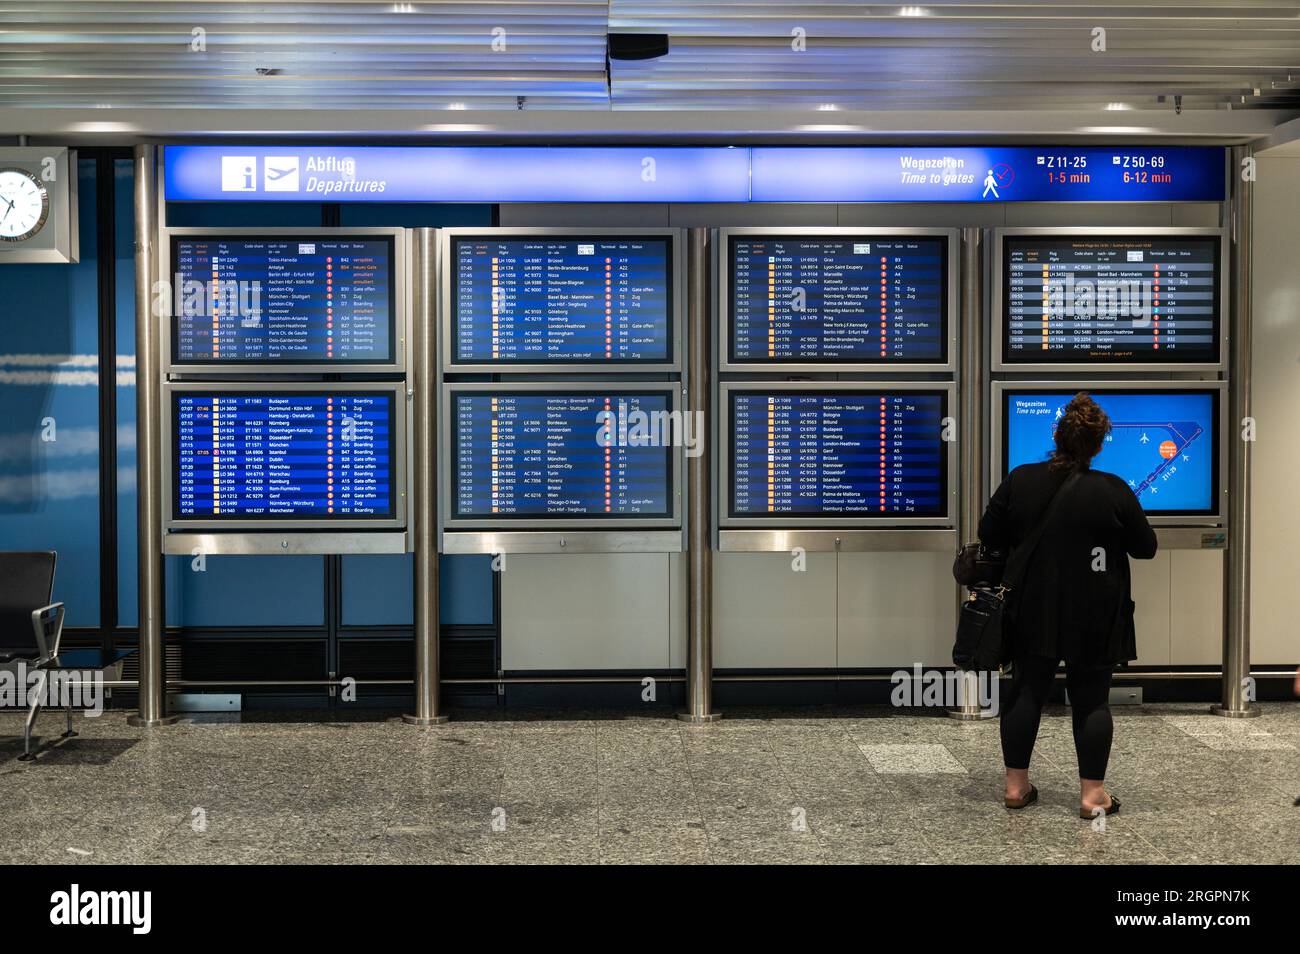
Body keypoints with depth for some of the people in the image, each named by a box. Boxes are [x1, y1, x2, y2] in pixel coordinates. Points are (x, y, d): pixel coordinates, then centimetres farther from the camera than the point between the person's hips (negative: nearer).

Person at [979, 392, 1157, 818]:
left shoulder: (1019, 480, -6)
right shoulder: (1114, 491, -13)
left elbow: (989, 535, 1)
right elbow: (1146, 548, -3)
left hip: (1033, 611, 3)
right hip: (1094, 620, -2)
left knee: (1027, 691, 11)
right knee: (1091, 699, 6)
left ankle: (1016, 785, 17)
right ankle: (1092, 794, 8)